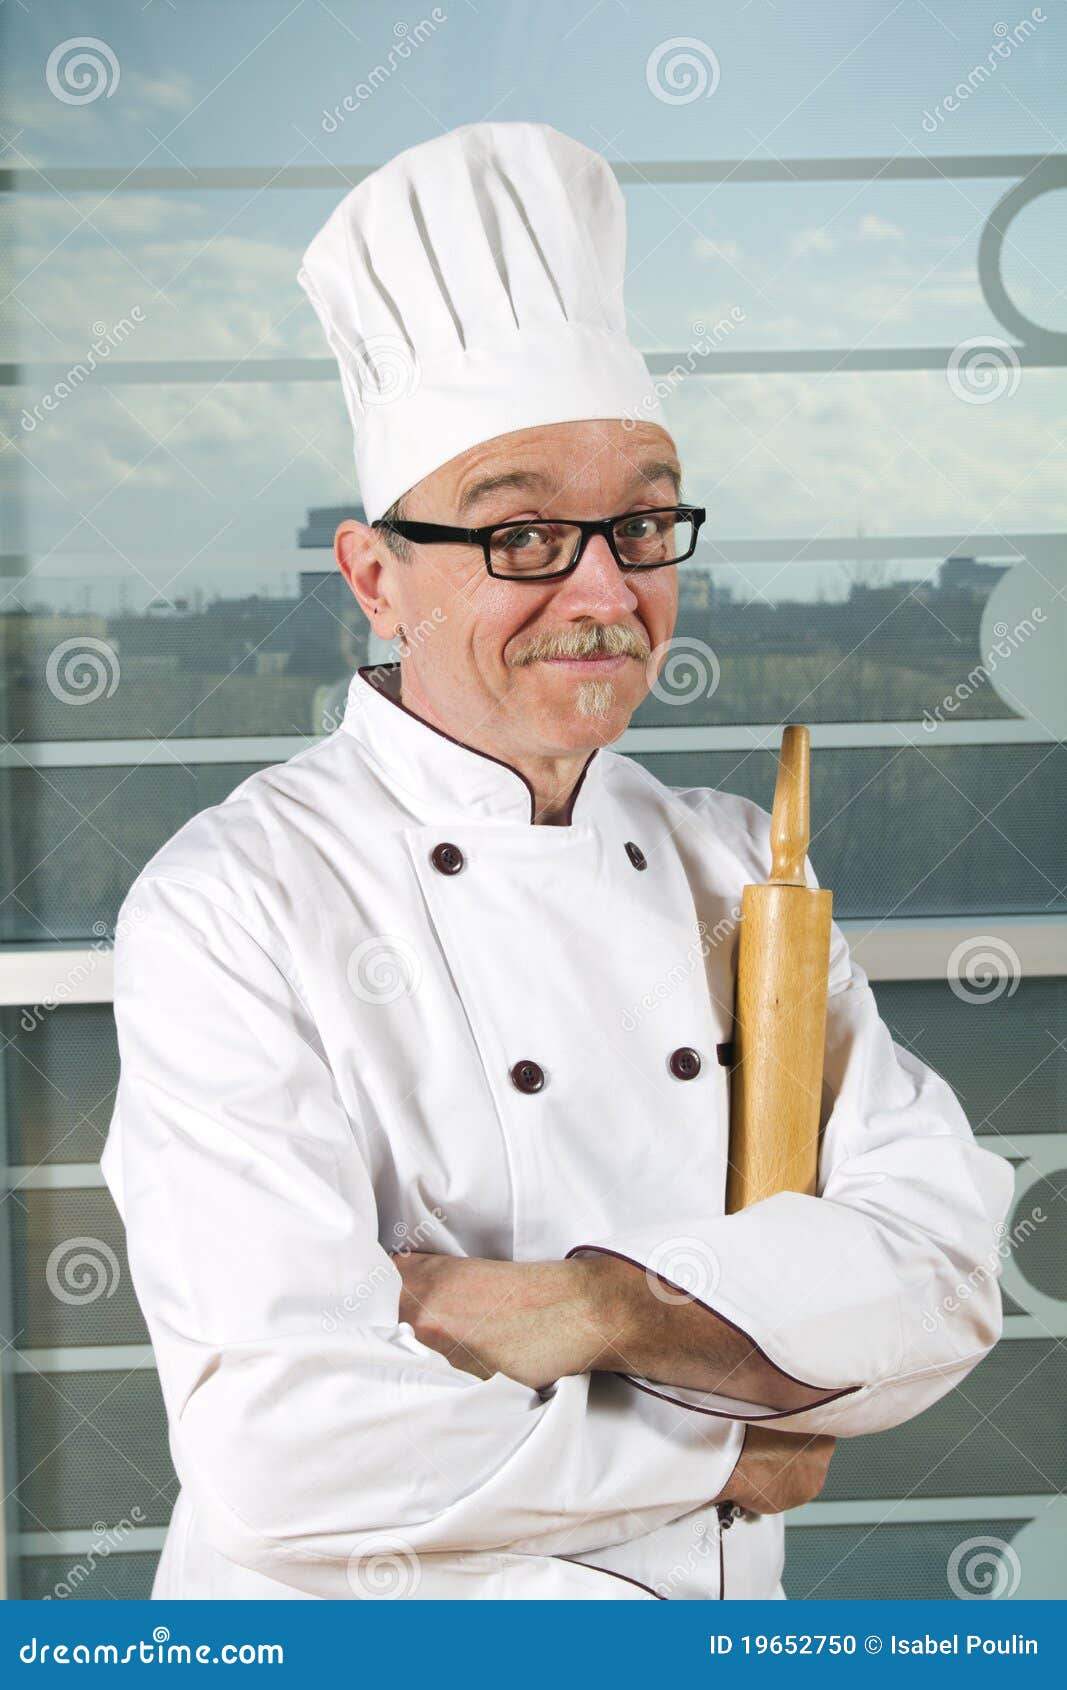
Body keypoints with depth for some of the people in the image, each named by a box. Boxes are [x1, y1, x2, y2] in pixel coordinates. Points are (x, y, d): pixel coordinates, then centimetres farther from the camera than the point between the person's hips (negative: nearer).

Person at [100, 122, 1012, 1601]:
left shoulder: (738, 865, -2)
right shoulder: (232, 904, -20)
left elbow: (942, 1269, -9)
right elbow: (282, 1444, -28)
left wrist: (600, 1308, -25)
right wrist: (725, 1451, -17)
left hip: (725, 1610, 5)